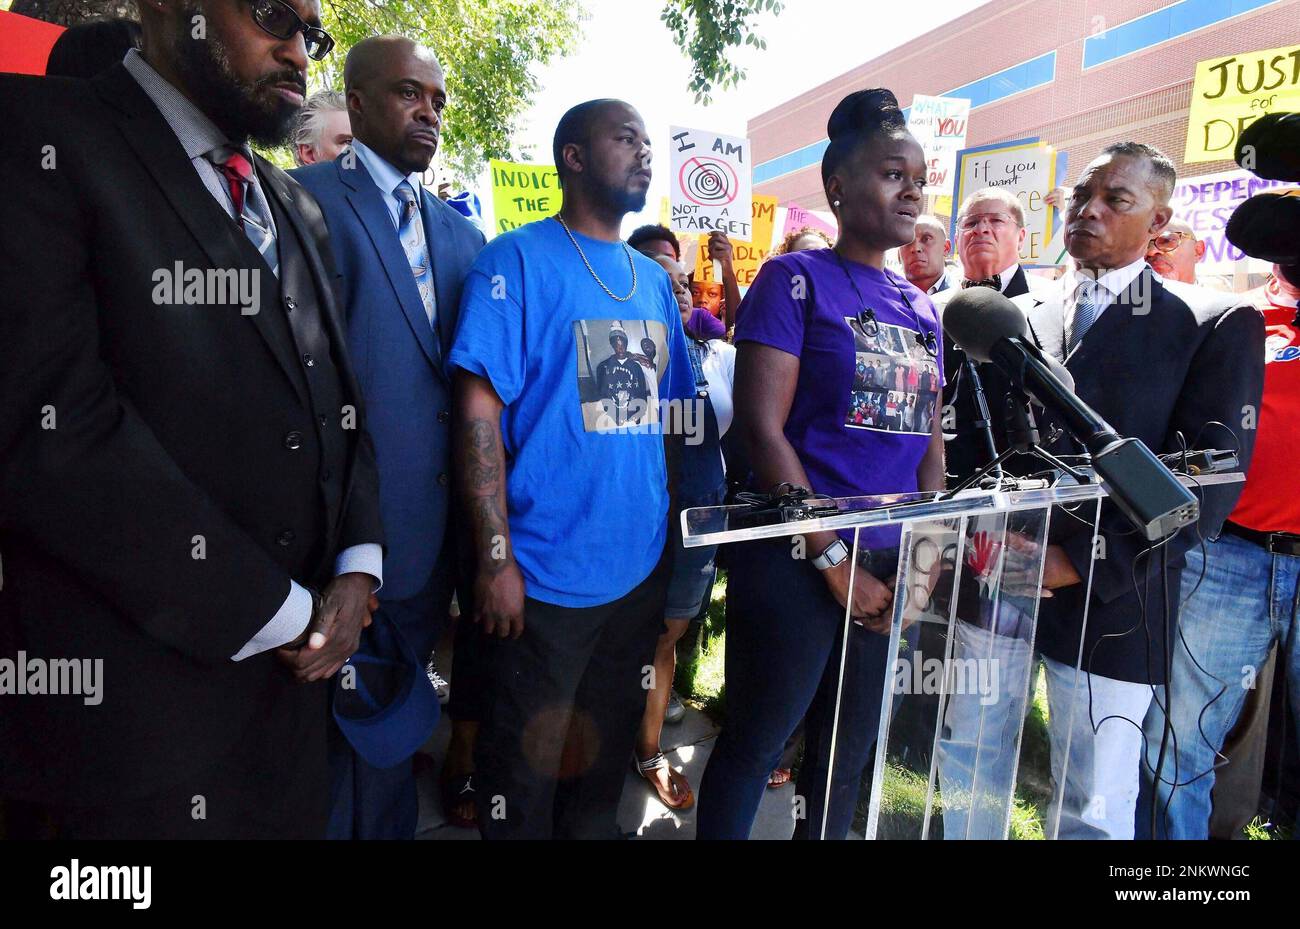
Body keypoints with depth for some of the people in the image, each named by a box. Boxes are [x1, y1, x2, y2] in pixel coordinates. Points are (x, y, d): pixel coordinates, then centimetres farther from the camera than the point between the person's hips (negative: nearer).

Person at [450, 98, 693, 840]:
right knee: (526, 772, 11)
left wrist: (679, 541, 11)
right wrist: (496, 559, -17)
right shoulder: (517, 261, -8)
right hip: (546, 576, -6)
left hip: (642, 568, 6)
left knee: (607, 762, 22)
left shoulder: (654, 280, 10)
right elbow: (479, 410, -14)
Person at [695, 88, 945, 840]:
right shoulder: (796, 280, -7)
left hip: (890, 570, 6)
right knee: (755, 746, 8)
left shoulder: (921, 309, 11)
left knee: (847, 754, 18)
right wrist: (834, 562, -14)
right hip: (797, 565, -6)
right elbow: (762, 429, -14)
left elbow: (930, 440, 14)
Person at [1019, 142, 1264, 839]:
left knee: (1092, 810, 6)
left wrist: (1084, 560, -16)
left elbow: (1211, 483, -9)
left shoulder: (1216, 326, 0)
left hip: (1107, 601, -3)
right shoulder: (1025, 317, 13)